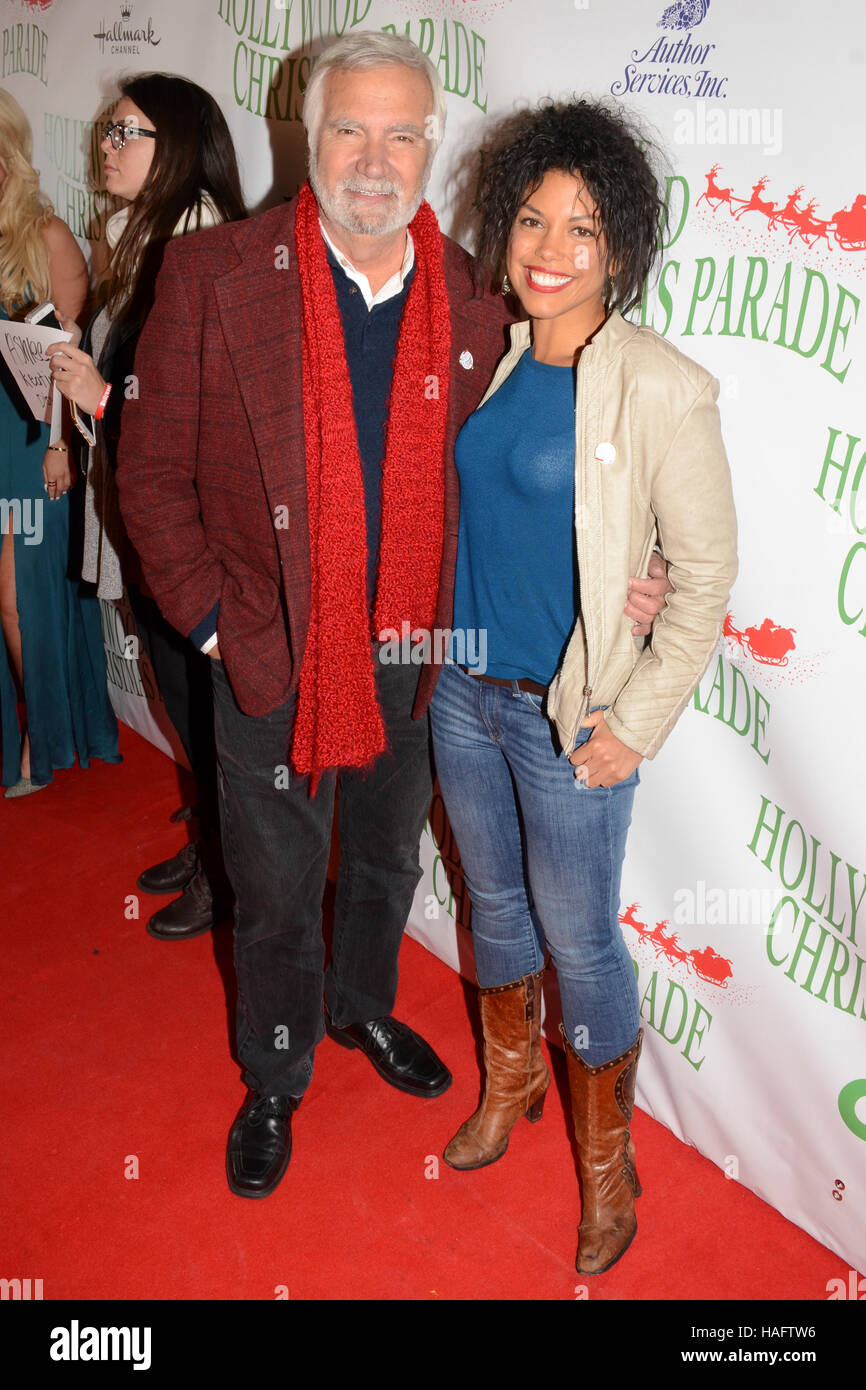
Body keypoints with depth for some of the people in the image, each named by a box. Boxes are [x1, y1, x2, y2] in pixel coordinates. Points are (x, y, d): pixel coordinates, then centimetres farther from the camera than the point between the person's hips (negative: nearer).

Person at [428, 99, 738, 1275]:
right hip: (462, 690, 6)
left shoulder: (662, 390, -16)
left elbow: (706, 573, -12)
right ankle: (510, 1082, 49)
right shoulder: (490, 360, 1)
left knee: (579, 943, 9)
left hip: (571, 718, -5)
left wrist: (636, 723, -13)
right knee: (494, 902, 22)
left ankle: (607, 1162, 35)